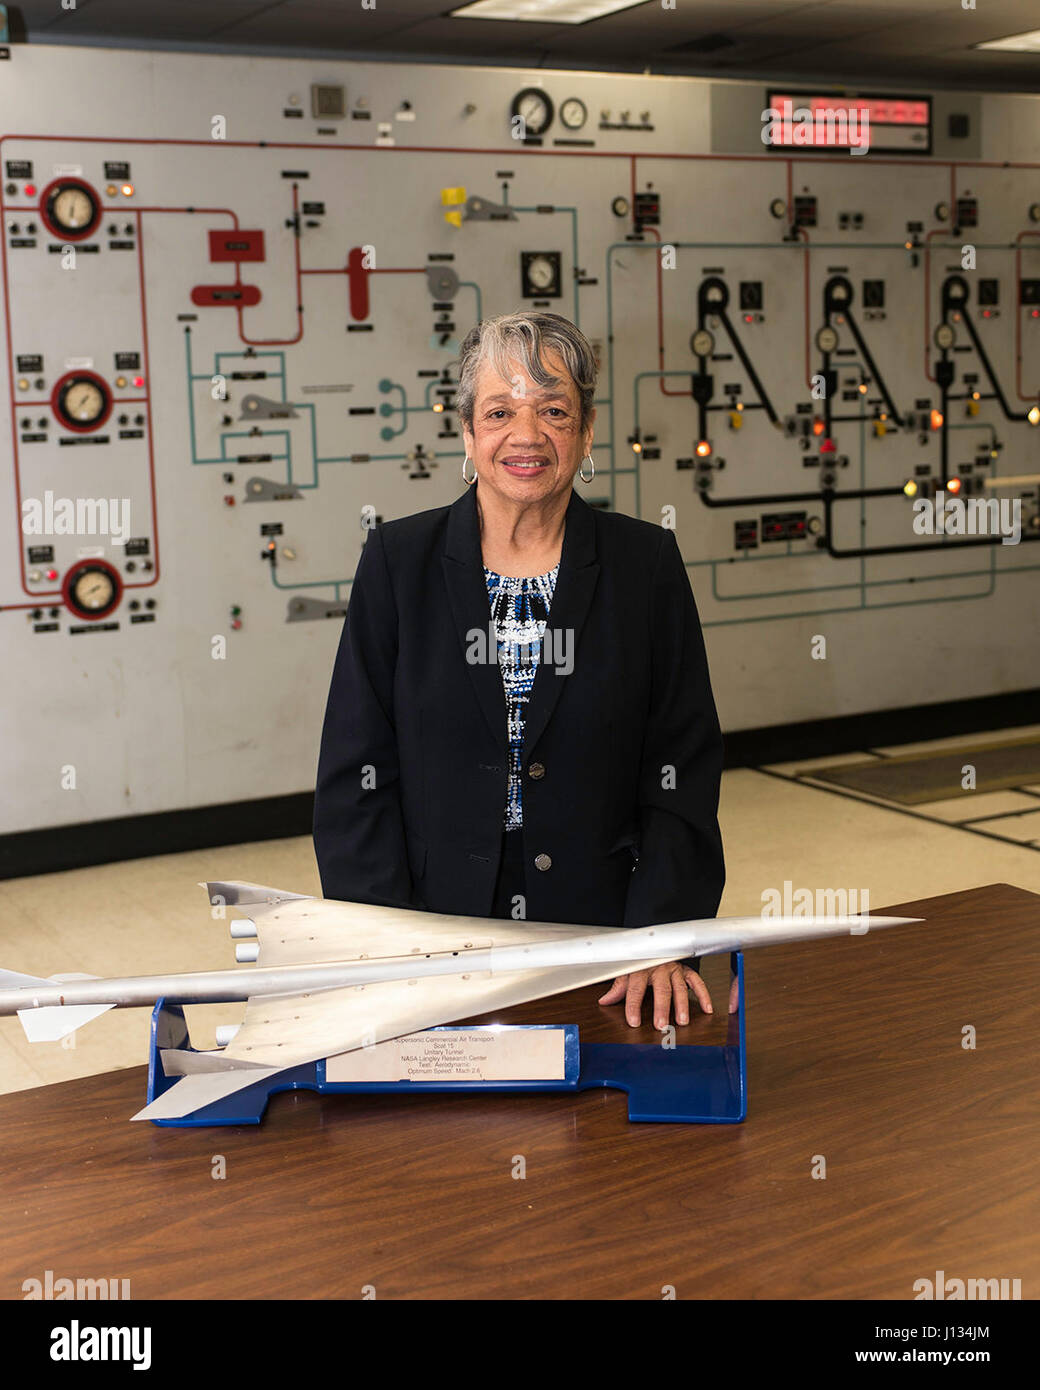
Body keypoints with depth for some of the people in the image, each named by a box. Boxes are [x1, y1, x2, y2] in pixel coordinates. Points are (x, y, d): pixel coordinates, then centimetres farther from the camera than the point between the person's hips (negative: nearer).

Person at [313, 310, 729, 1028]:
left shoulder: (646, 562, 3)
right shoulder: (399, 559, 2)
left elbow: (683, 767, 2)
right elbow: (356, 773, 0)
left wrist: (663, 939, -9)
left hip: (599, 947, 0)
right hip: (435, 942, 0)